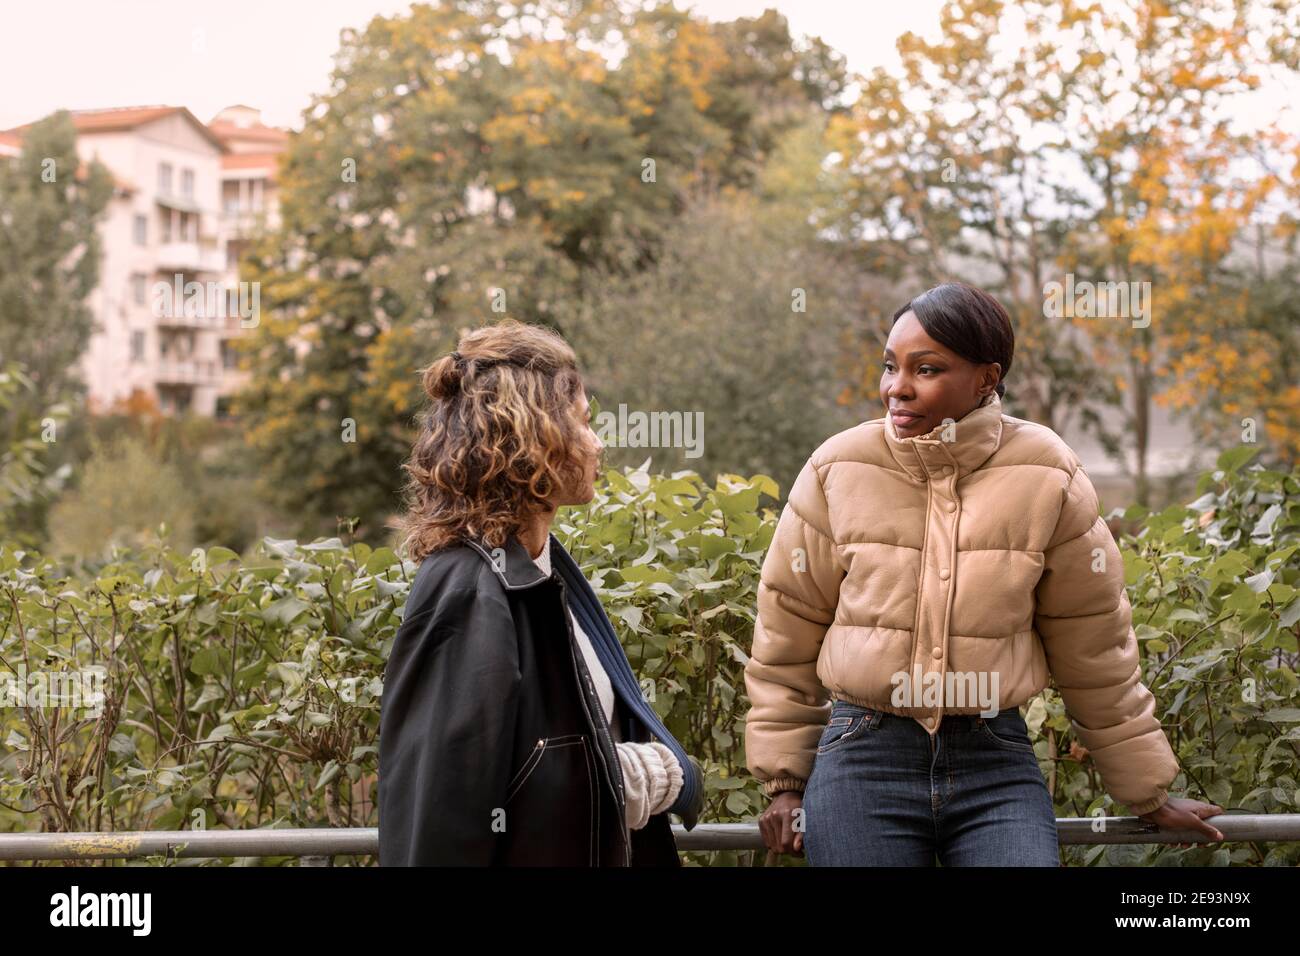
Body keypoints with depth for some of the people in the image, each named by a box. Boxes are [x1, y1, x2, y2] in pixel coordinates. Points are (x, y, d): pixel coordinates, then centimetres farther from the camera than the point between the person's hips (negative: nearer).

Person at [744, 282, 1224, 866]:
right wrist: (785, 780, 9)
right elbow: (787, 633, 6)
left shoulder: (1045, 478, -3)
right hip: (863, 756, 0)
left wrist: (1147, 791, 13)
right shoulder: (838, 472, -3)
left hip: (997, 758, 0)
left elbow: (1093, 645, 6)